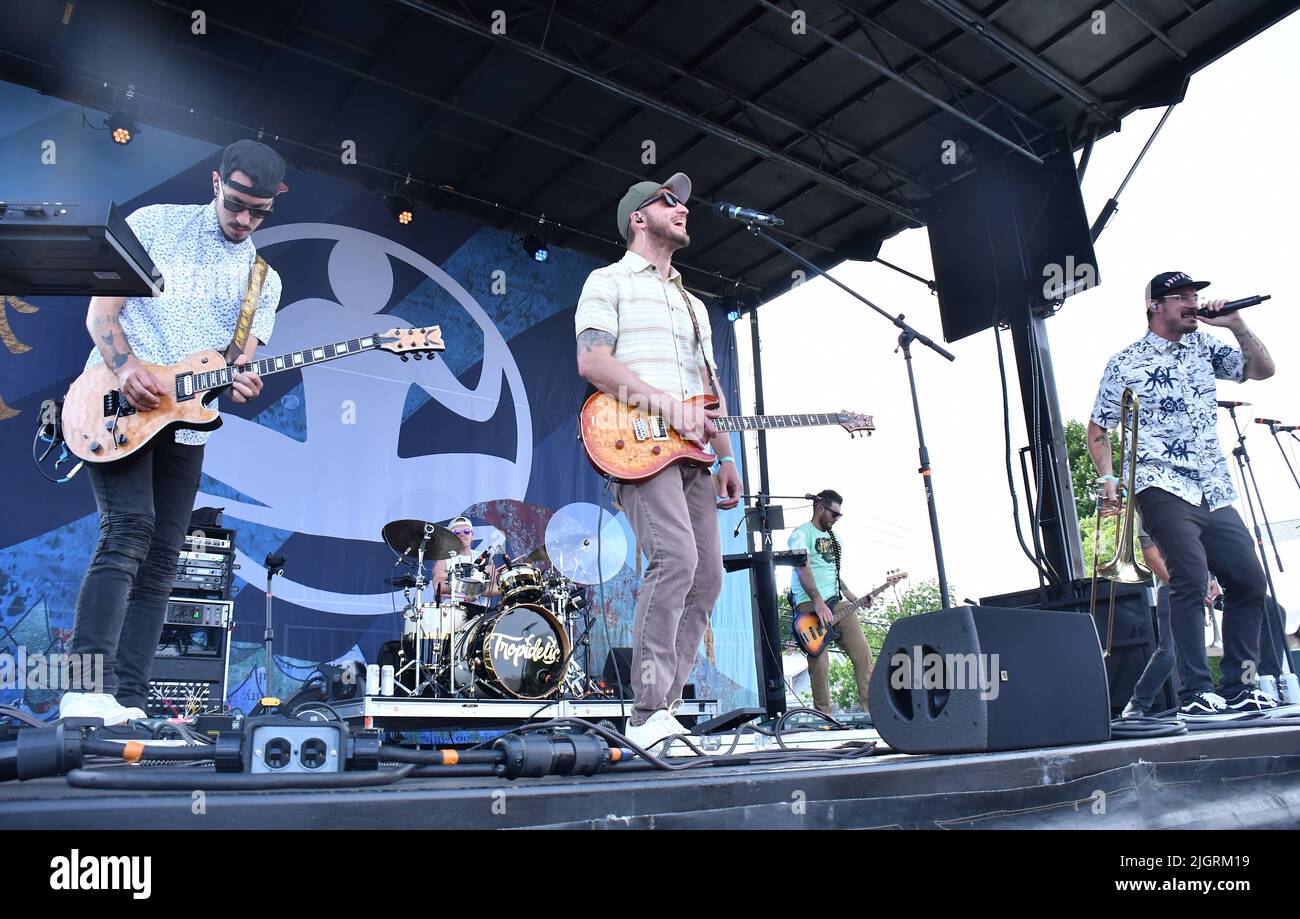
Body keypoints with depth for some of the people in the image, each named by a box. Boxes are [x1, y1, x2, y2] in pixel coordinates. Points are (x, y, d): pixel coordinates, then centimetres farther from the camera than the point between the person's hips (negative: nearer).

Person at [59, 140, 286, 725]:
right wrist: (126, 367, -20)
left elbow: (239, 358, 6)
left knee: (160, 561, 1)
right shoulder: (155, 224, 3)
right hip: (116, 411, -4)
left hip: (185, 425, 4)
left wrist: (241, 380, -19)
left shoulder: (263, 279, 12)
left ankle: (128, 703, 5)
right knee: (128, 531, -22)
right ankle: (88, 688, -23)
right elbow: (101, 310, -2)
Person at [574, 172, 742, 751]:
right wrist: (667, 405, -17)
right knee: (676, 557, -24)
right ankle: (648, 714, -17)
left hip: (691, 453, 8)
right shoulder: (609, 282, 8)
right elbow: (592, 362, -8)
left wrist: (727, 458, 15)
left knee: (707, 576, -1)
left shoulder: (693, 304, 31)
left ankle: (662, 708, 7)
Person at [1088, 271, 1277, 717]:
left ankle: (1238, 687, 15)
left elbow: (1263, 370, 12)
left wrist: (1236, 326, -1)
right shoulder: (1125, 364, 2)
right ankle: (1195, 692, -12)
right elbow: (1097, 430, 4)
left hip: (1215, 492, 6)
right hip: (1164, 488, -6)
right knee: (1191, 579, -19)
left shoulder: (1204, 347, 16)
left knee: (1250, 581, 2)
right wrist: (1108, 478, -9)